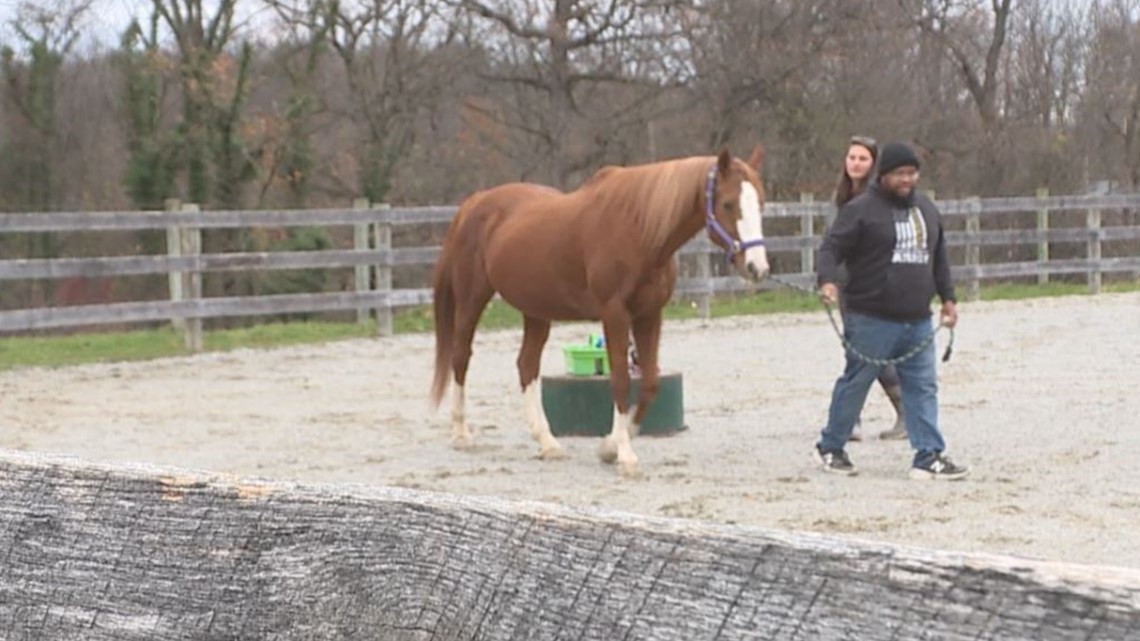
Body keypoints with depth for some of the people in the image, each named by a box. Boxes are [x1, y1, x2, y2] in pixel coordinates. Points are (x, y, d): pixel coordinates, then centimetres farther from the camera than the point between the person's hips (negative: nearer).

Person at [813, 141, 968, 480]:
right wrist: (828, 280, -30)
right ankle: (830, 448, 19)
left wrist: (948, 297, 17)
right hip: (871, 321, -6)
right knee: (855, 384, 4)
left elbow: (939, 258, 22)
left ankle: (930, 457, 2)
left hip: (918, 321, 6)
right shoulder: (861, 210, -8)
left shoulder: (927, 210, 13)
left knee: (923, 388, 2)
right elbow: (832, 247, -12)